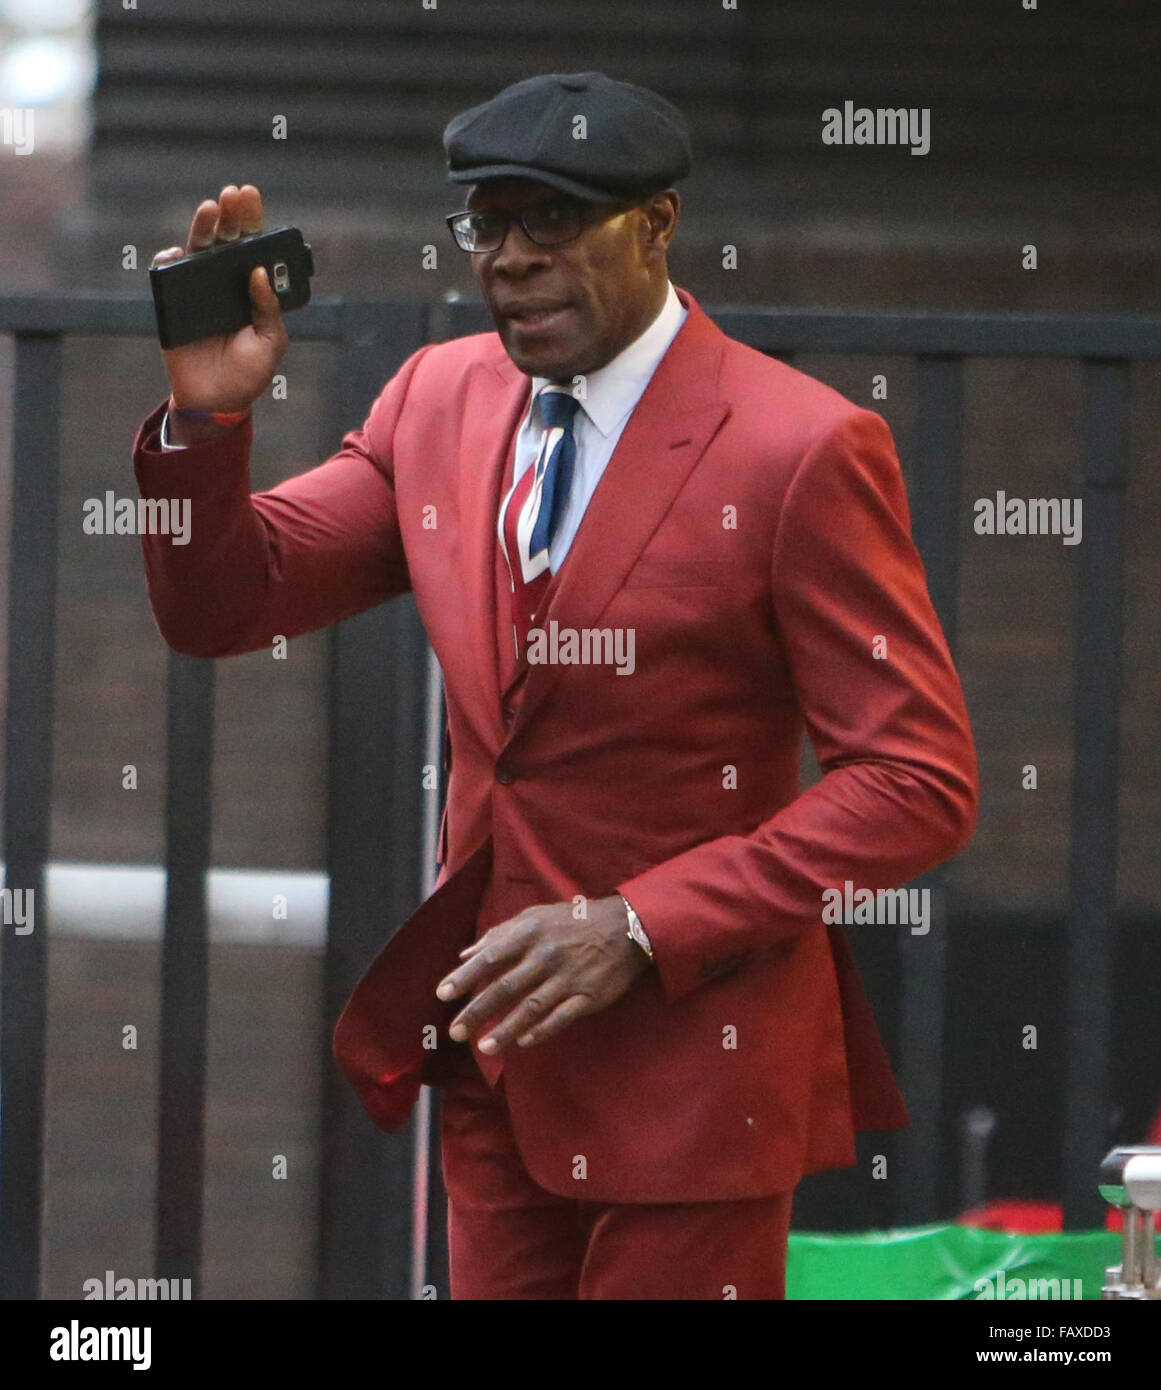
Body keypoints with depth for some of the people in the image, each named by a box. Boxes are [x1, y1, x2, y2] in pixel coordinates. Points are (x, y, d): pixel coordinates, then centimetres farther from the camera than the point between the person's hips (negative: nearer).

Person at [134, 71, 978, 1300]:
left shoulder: (801, 449, -13)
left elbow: (918, 785, -14)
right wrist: (206, 415, -13)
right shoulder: (440, 399, 6)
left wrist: (641, 929, -20)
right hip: (496, 1047, 6)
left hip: (688, 1061, -6)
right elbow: (221, 608, 7)